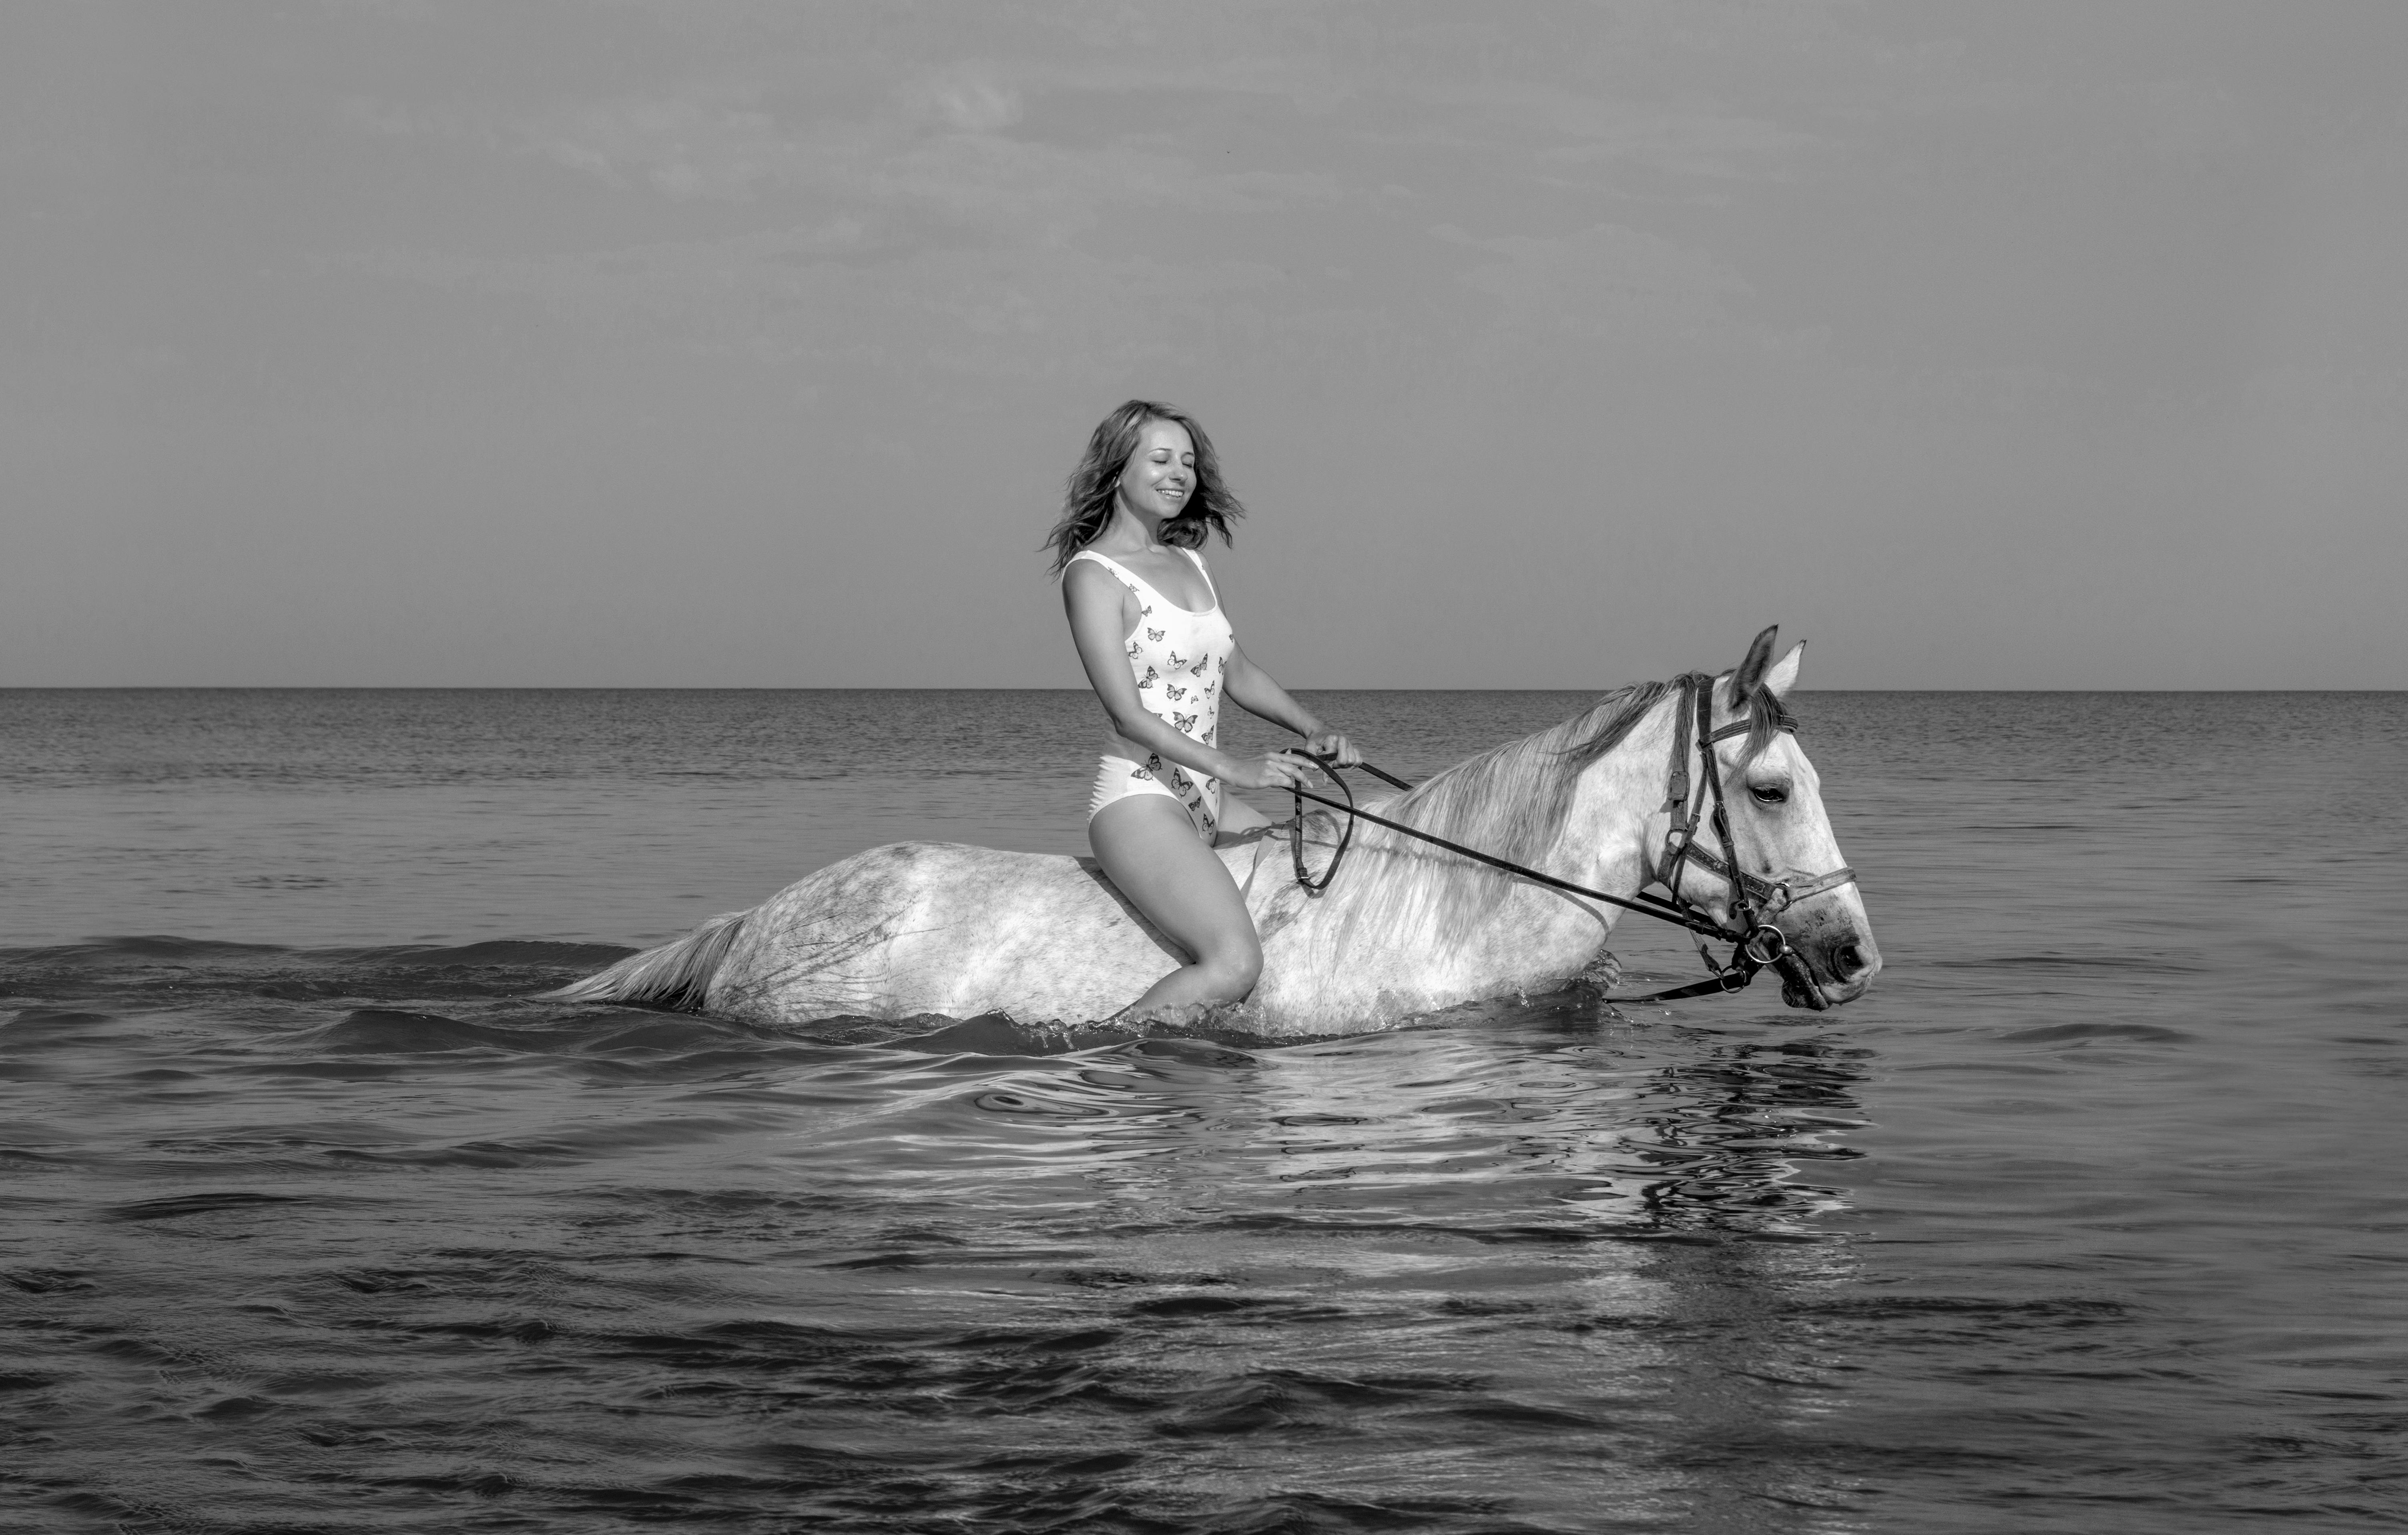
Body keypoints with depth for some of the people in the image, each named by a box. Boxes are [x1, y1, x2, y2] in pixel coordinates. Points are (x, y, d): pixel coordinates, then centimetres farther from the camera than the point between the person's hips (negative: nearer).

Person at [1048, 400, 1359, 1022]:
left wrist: (1313, 728, 6)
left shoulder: (1188, 562, 16)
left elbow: (1238, 674, 23)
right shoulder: (1094, 573, -9)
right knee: (1235, 964, -26)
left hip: (1208, 805, 9)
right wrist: (1233, 768, -24)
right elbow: (1128, 714, -16)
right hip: (1138, 801, -9)